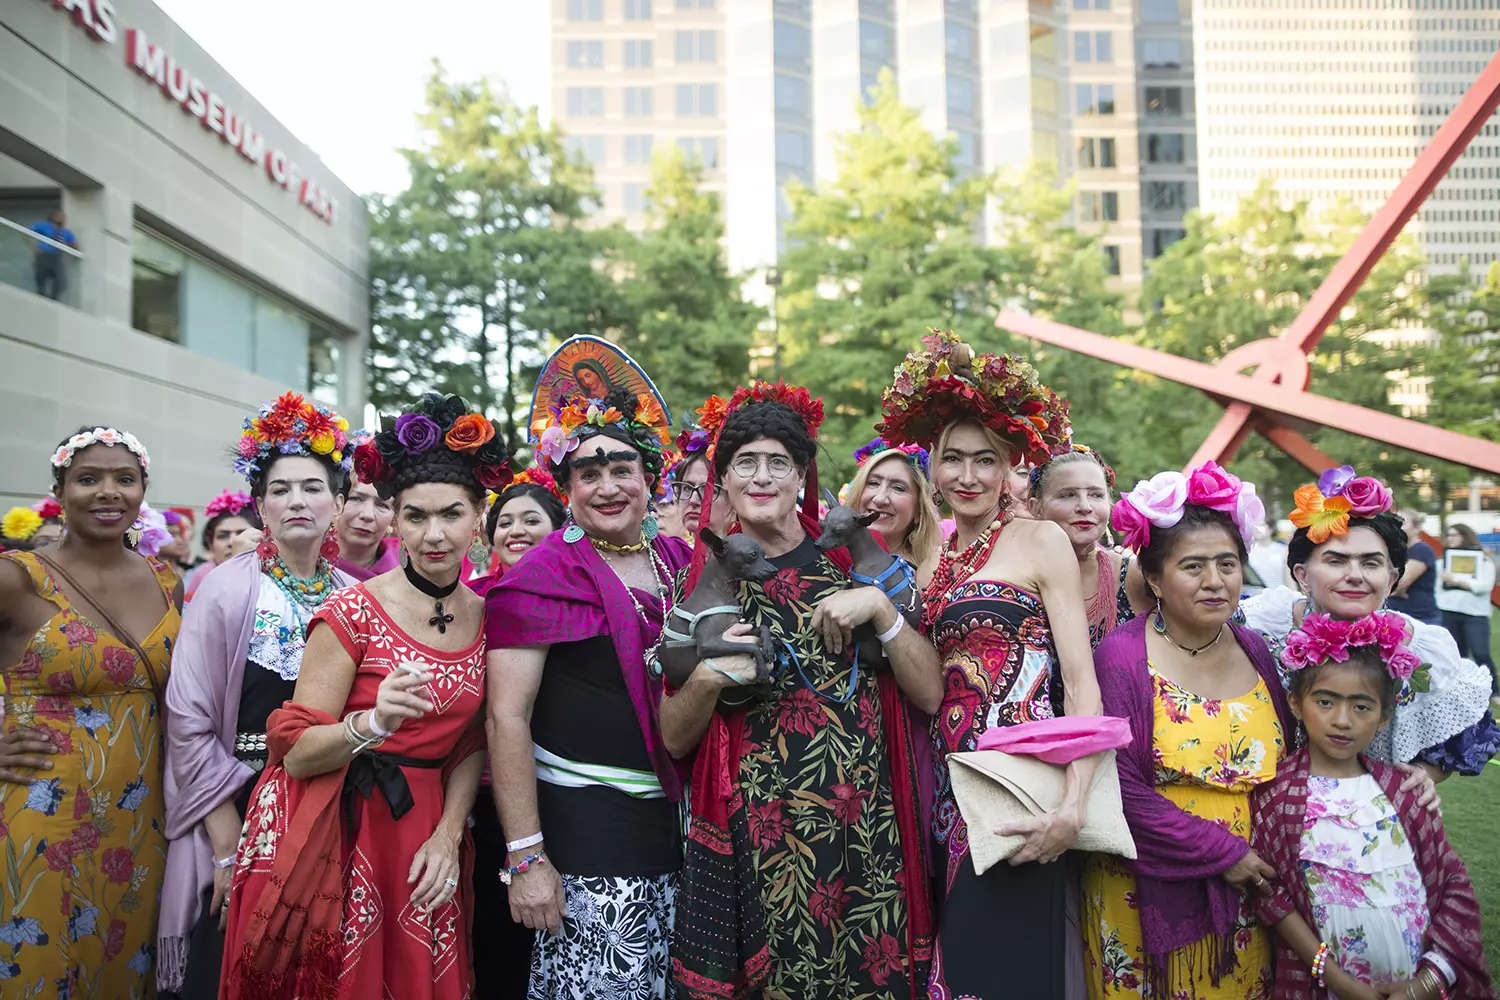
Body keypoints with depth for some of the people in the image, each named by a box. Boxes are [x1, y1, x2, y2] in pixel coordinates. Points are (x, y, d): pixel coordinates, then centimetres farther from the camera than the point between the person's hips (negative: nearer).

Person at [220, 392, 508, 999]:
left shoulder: (486, 615, 1)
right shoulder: (354, 612, -12)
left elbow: (472, 742, 7)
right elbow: (296, 754, -13)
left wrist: (449, 834, -5)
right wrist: (374, 724, -31)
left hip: (424, 836, 4)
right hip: (330, 835, -4)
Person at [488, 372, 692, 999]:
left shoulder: (680, 561, 8)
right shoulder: (542, 575, -8)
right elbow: (507, 717, -13)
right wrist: (524, 855, -15)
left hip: (681, 816, 6)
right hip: (584, 823, -5)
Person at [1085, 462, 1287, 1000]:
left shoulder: (1254, 651, 4)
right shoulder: (1122, 657, -13)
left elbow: (1284, 766, 13)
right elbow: (1121, 789, -18)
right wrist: (1223, 854, -16)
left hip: (1246, 898, 5)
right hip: (1148, 898, -5)